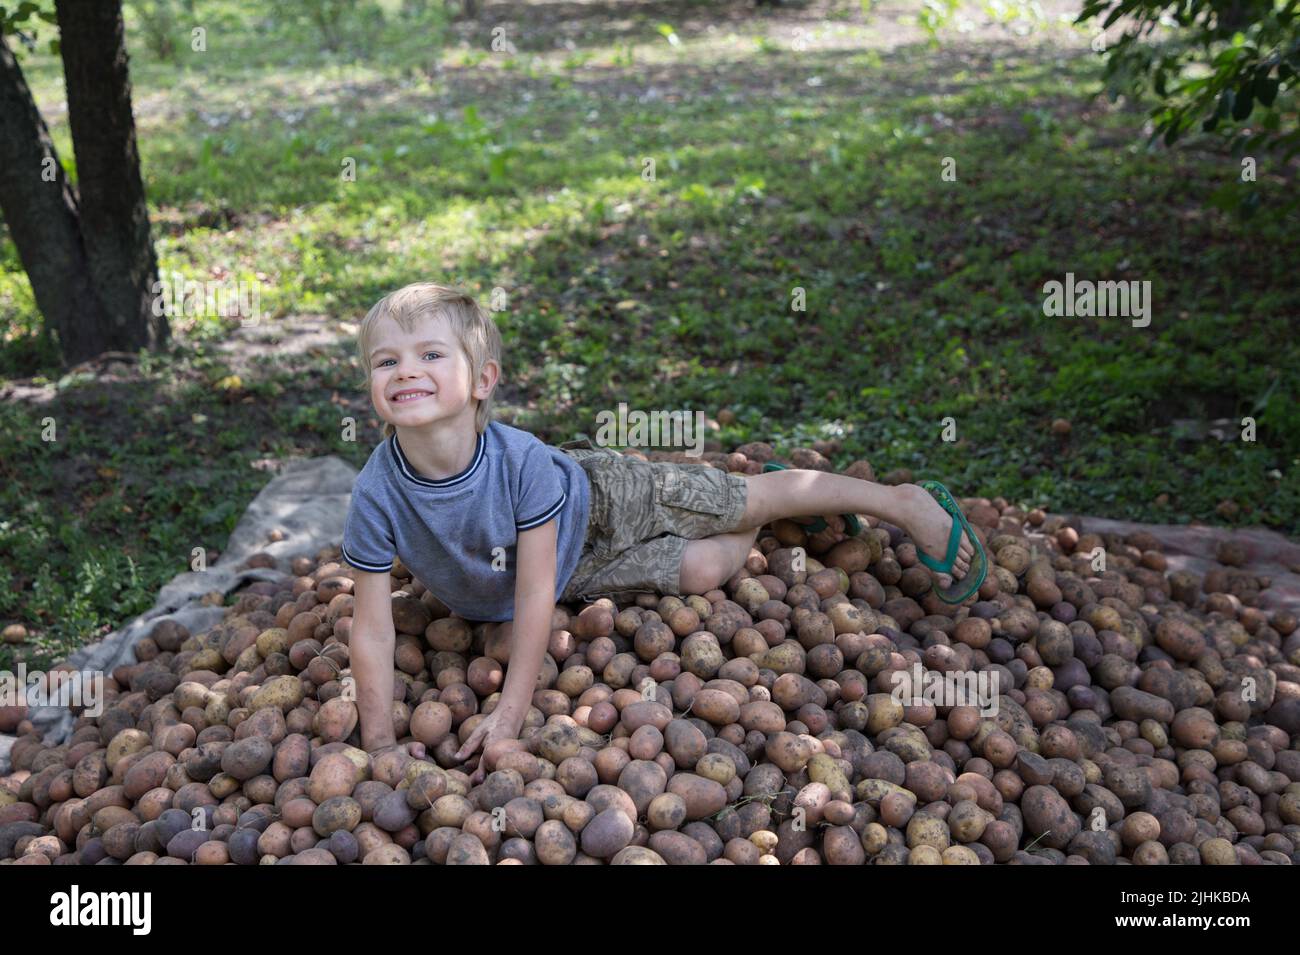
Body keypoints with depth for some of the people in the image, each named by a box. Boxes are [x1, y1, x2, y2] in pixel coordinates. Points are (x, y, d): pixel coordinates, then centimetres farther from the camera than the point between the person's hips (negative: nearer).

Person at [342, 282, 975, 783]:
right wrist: (380, 743, -23)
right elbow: (372, 630, -23)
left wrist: (509, 718, -32)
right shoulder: (376, 497, -32)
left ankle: (901, 502, 25)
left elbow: (535, 597, -32)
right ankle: (752, 535, 31)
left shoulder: (521, 460, -39)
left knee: (751, 501, 4)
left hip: (600, 499, -2)